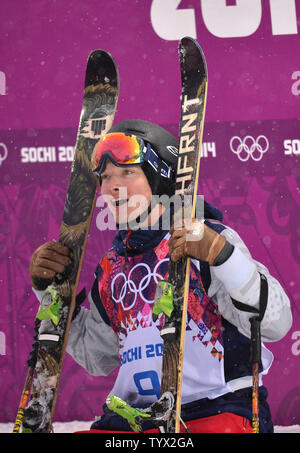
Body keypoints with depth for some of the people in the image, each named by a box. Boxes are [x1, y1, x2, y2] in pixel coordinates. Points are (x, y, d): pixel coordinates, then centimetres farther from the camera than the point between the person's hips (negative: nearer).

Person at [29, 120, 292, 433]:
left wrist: (219, 252, -25)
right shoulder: (112, 266, 16)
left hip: (216, 410, -5)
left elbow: (275, 323, -13)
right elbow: (96, 357, 26)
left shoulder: (207, 238, -4)